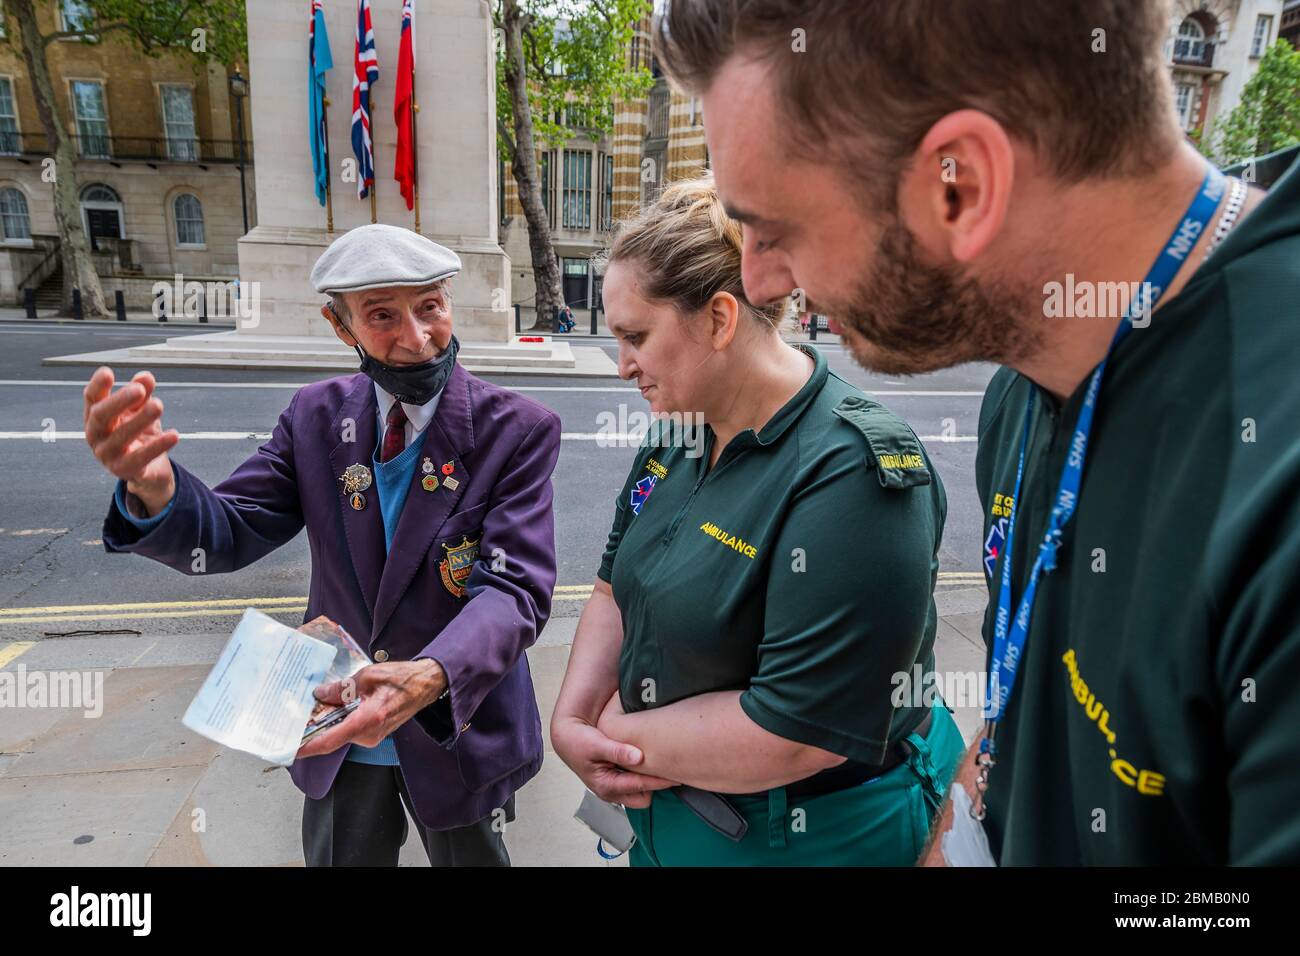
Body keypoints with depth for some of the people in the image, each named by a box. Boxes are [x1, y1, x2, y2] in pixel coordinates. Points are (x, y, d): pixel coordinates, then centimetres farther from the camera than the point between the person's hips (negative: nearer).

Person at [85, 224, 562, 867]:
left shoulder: (519, 431, -19)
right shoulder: (316, 416, -6)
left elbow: (516, 589, -25)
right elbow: (230, 534, -7)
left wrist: (432, 677, -45)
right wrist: (153, 485, -29)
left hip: (460, 734, -3)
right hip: (335, 733, 4)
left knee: (469, 857, 21)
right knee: (338, 858, 27)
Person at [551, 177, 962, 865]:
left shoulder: (854, 472, -28)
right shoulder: (678, 435, -2)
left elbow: (798, 734, -30)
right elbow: (619, 587, 4)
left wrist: (621, 733, -17)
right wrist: (572, 718, -11)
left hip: (814, 834, -6)